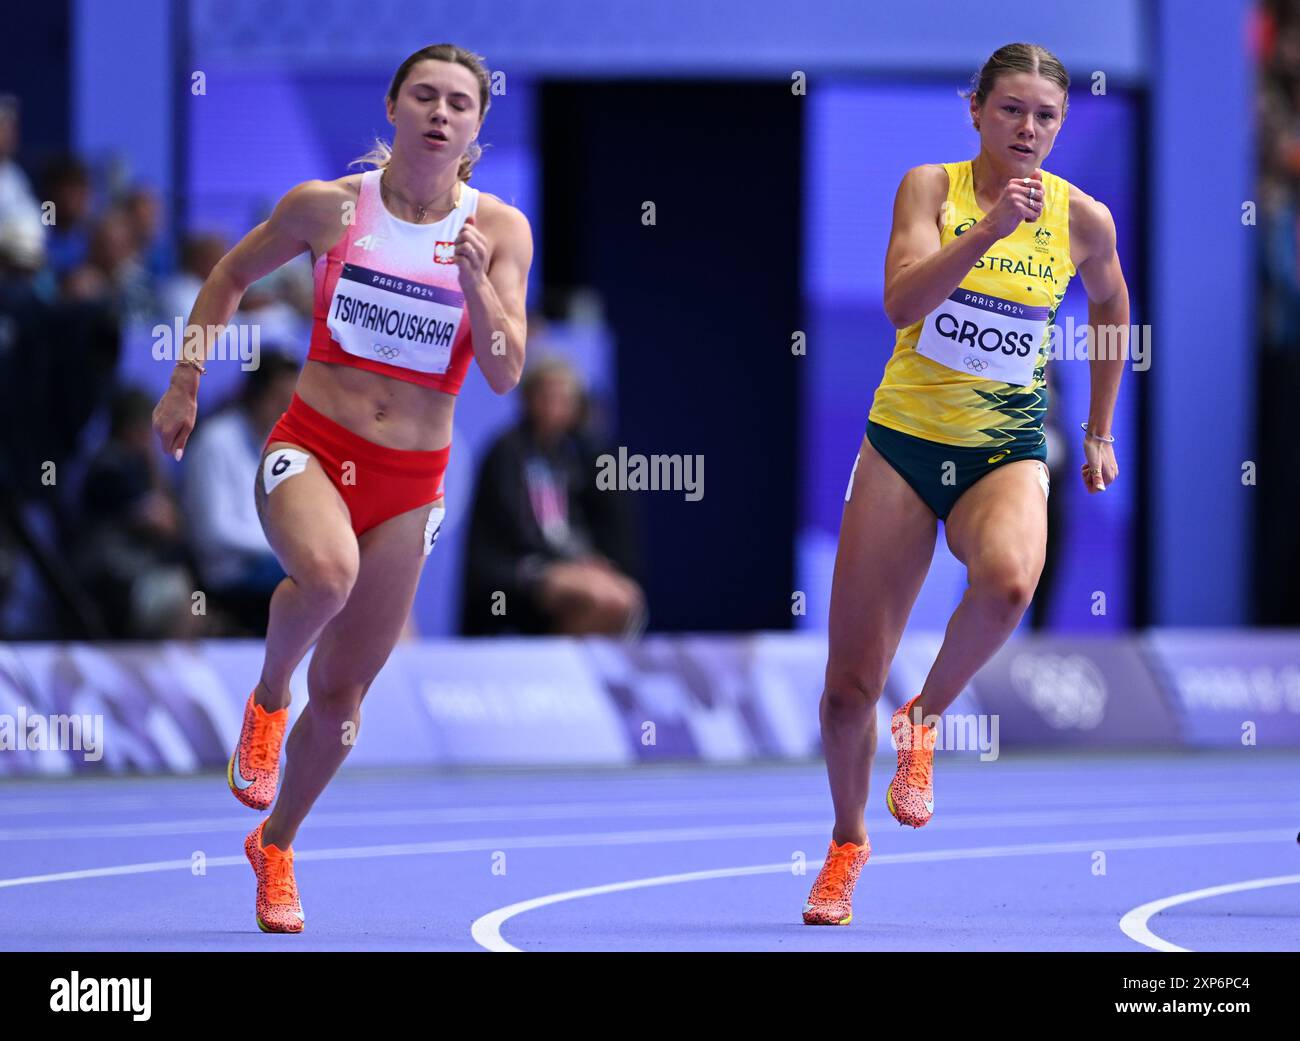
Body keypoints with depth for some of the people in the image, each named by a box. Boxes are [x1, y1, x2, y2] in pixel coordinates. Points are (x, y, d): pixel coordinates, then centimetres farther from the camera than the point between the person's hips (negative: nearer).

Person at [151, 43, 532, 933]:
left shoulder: (500, 230, -3)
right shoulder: (327, 207, -4)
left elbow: (506, 374, -8)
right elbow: (232, 276, 13)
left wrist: (477, 284, -23)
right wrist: (184, 386, 13)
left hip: (409, 483, 2)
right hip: (311, 448, -2)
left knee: (341, 695, 7)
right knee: (328, 571, -37)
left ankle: (275, 848, 31)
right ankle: (268, 697, -6)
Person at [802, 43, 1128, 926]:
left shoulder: (1082, 219, -1)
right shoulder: (932, 188, -5)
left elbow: (1111, 308, 20)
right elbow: (902, 302, -21)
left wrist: (1101, 434, 22)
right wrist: (989, 229, -31)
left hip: (1007, 450, 0)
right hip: (904, 437, 0)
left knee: (1007, 582, -37)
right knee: (851, 683, 1)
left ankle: (925, 719, -7)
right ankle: (848, 841, 28)